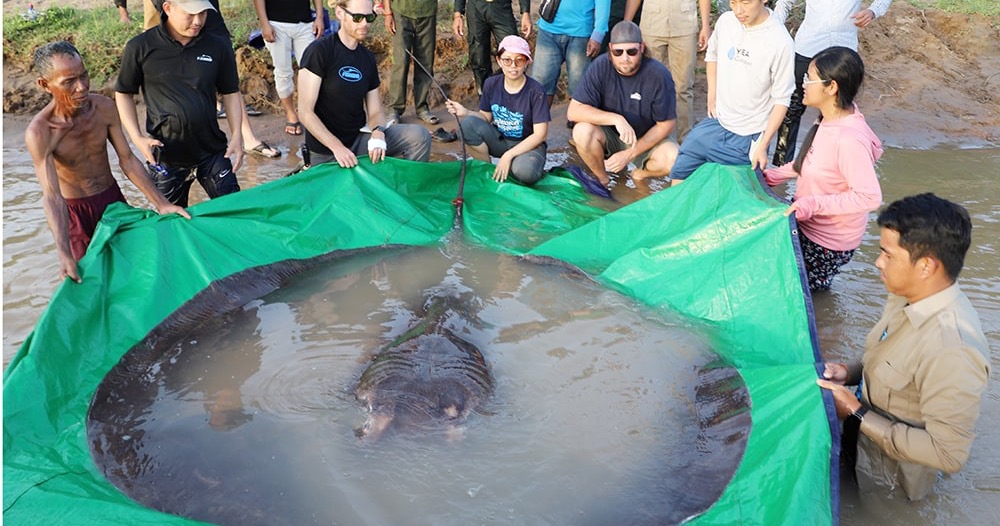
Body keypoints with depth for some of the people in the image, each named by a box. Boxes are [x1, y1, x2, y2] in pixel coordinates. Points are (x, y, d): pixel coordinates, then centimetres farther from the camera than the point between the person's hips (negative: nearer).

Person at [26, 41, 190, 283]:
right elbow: (51, 195, -32)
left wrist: (161, 204, -17)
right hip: (74, 209, -3)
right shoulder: (39, 133, -26)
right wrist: (64, 254, -42)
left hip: (113, 197, 4)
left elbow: (128, 160, -10)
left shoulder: (103, 107, -15)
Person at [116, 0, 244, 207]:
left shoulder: (218, 46, -2)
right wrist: (137, 137, -7)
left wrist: (236, 135, -2)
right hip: (165, 156, -1)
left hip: (212, 151, 1)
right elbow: (123, 93, 4)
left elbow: (231, 92, 8)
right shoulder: (140, 48, -6)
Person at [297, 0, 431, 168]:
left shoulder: (368, 58, 7)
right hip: (326, 152, -5)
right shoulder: (319, 51, -12)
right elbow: (305, 112, -16)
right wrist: (337, 147, -25)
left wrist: (378, 132, -17)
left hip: (359, 138, 5)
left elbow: (375, 111, 6)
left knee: (419, 136, -12)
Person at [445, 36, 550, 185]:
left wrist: (508, 155, -22)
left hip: (528, 145, -4)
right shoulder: (492, 84, -6)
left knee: (524, 172, -38)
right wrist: (465, 112, -17)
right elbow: (486, 117, 5)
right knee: (468, 123, -22)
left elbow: (540, 134, -17)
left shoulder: (535, 91, -17)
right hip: (499, 139, 4)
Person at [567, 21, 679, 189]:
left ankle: (641, 173, 7)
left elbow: (666, 124, -12)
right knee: (583, 131, -31)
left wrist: (629, 154, -19)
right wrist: (616, 119, -35)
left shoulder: (659, 75, -19)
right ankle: (602, 178, -2)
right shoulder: (600, 67, -18)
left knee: (674, 159, -29)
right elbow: (573, 111, -22)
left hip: (647, 139, 0)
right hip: (609, 136, 0)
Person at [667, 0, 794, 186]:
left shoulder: (780, 42, -19)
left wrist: (763, 145, -13)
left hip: (747, 136, -5)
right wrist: (712, 97, 9)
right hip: (716, 121, 5)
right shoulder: (725, 21, -5)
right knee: (679, 175, 7)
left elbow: (781, 100, -13)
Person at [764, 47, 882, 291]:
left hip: (827, 242, -8)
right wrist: (777, 175, 5)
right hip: (808, 222, 8)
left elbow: (870, 197, -32)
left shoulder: (849, 139, -33)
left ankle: (817, 279, 18)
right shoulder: (832, 118, -6)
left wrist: (814, 203, -32)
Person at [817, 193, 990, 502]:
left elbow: (948, 455, -29)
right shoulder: (908, 296, -8)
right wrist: (850, 372, -8)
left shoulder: (952, 350, -35)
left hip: (887, 478, -7)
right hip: (865, 428, 7)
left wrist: (857, 414, -25)